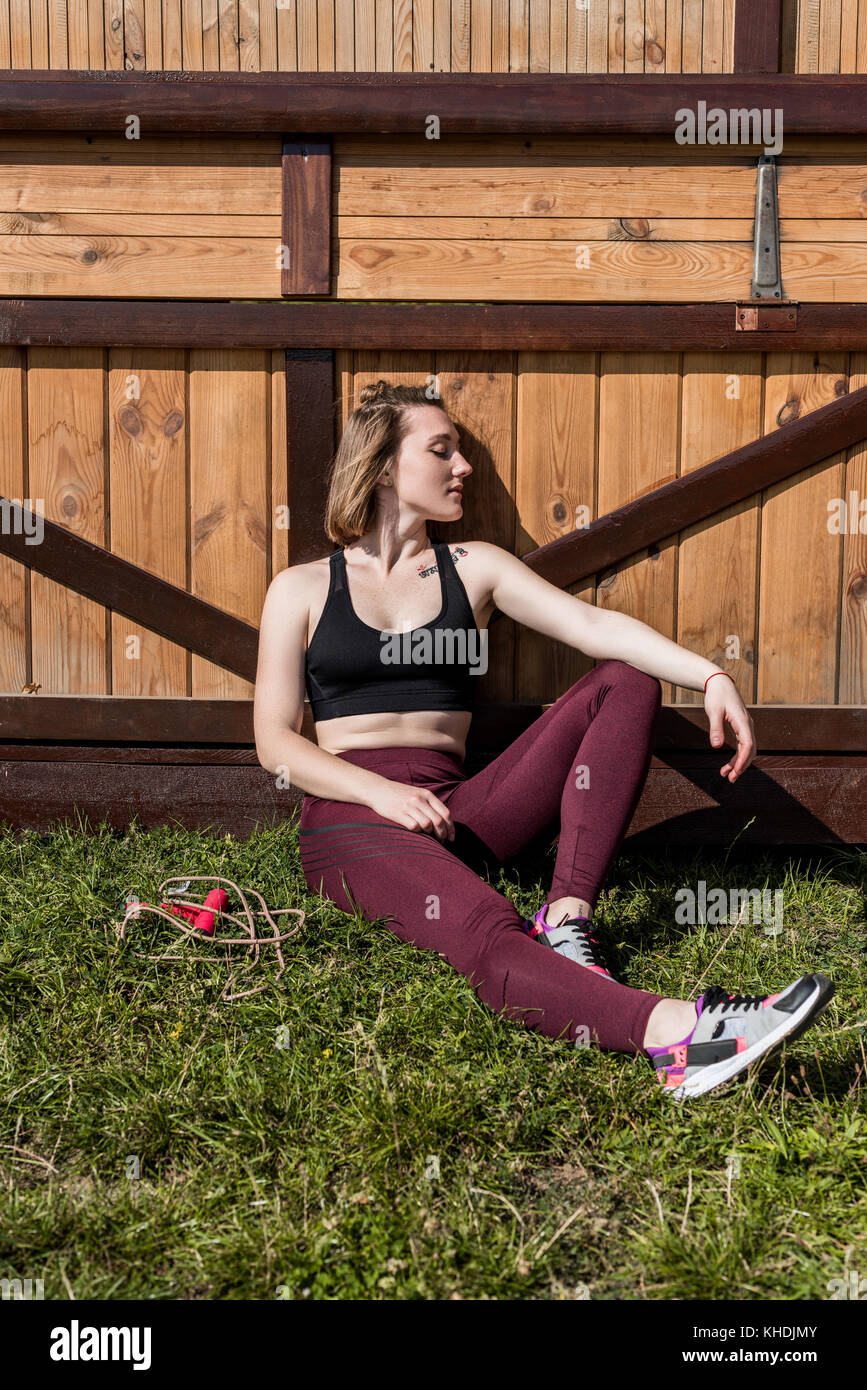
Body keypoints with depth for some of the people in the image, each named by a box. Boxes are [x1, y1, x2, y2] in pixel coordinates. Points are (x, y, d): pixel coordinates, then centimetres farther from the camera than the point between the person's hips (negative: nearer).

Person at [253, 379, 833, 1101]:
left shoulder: (474, 568, 16)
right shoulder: (302, 589, 9)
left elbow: (591, 622, -1)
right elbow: (275, 741, 1)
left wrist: (710, 675, -17)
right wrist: (382, 792, -16)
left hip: (455, 811, 5)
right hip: (352, 822, -4)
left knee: (628, 680, -11)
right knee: (487, 933, -37)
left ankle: (566, 921, -26)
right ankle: (678, 1033, -62)